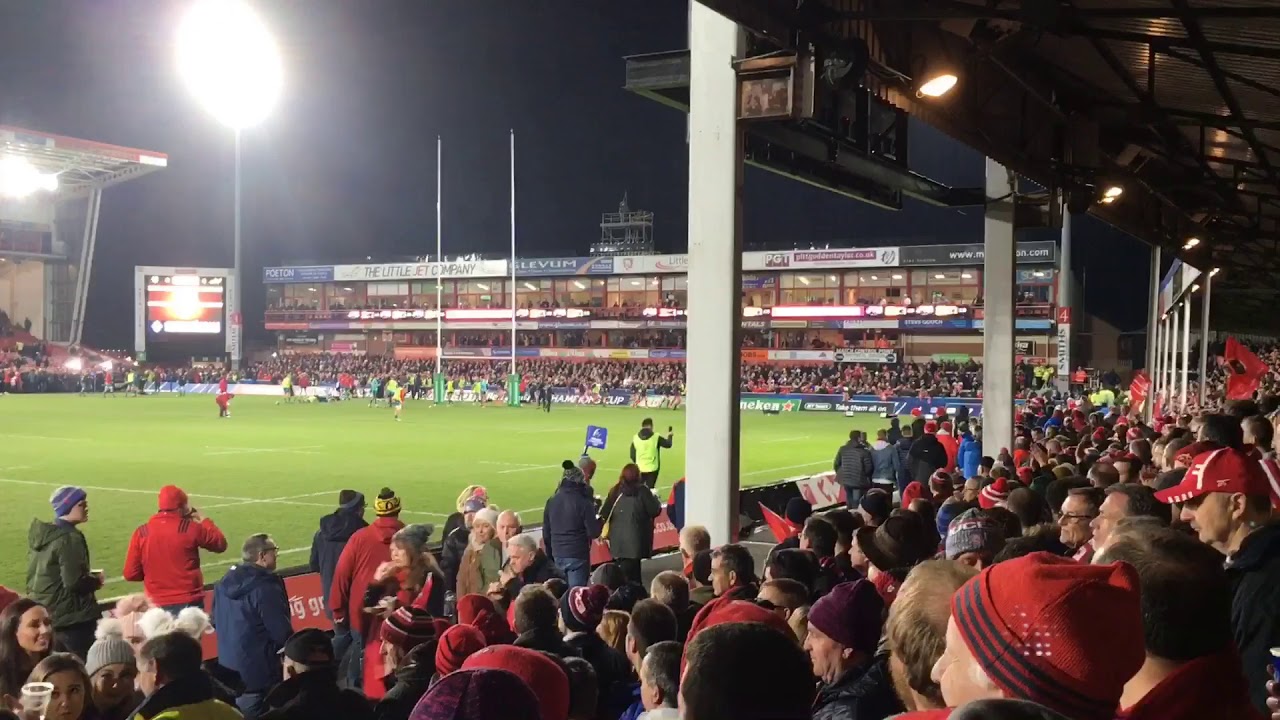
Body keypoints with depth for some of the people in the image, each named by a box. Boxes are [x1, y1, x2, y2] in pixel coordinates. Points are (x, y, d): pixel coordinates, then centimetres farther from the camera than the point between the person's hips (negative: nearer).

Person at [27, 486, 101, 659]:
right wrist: (96, 580, -5)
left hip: (44, 615, 9)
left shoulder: (41, 534, 8)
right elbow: (74, 582, -24)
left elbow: (35, 575, 18)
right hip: (73, 618, -9)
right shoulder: (70, 538, -19)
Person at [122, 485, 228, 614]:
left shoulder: (142, 532, -1)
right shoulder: (190, 528, -6)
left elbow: (130, 574, 0)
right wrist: (204, 520, 18)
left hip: (157, 605, 2)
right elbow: (221, 544, 6)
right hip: (189, 603, -2)